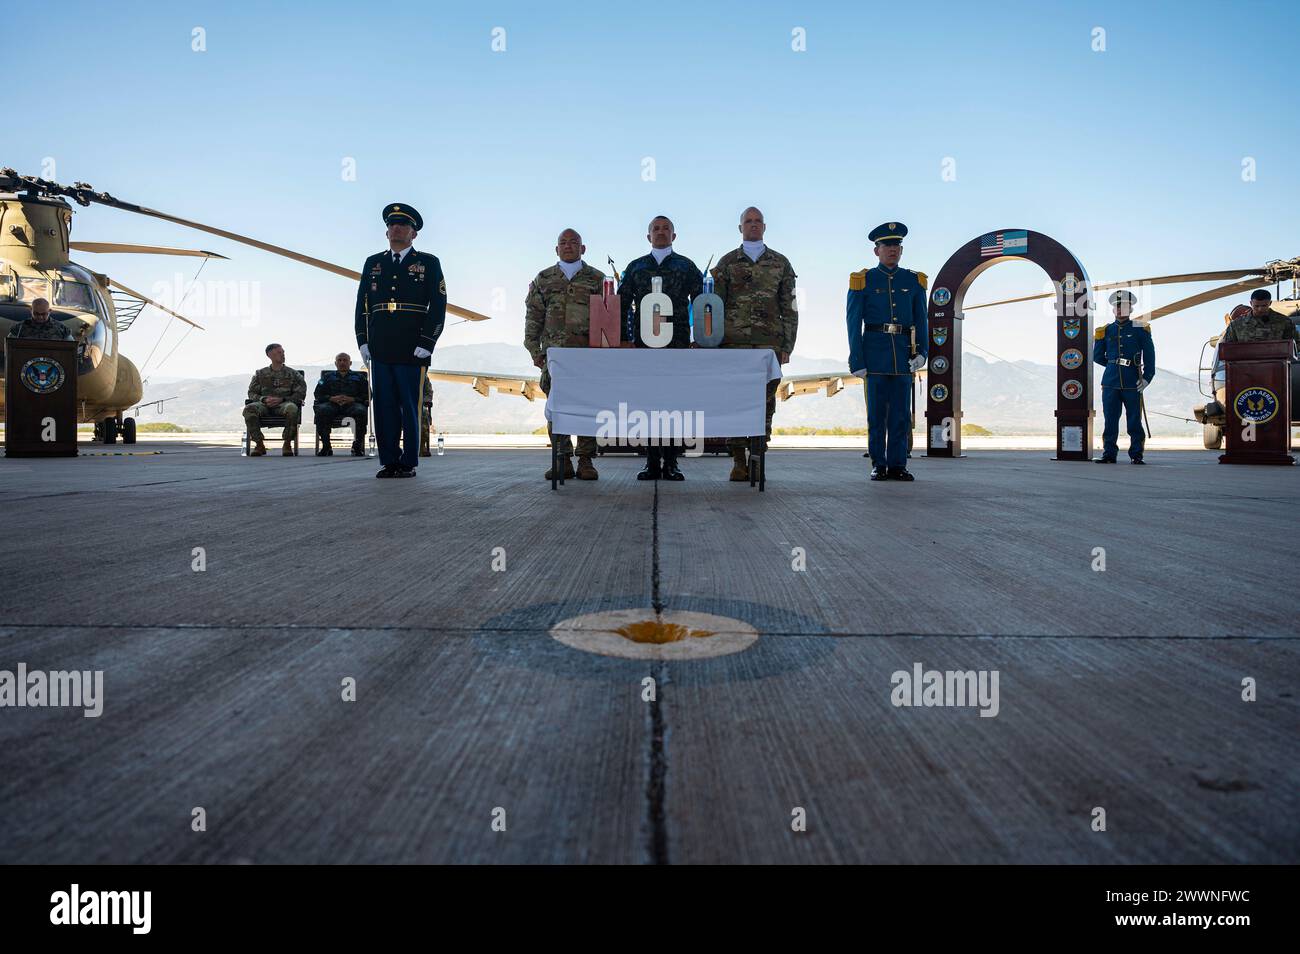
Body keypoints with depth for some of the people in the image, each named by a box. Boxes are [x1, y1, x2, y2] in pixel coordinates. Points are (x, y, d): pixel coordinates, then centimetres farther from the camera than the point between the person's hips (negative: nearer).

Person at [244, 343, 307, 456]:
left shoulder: (293, 374, 15)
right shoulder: (260, 373, 19)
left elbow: (300, 394, 5)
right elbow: (251, 393, 14)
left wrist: (282, 399, -10)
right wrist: (264, 399, -8)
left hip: (283, 404, -1)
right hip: (264, 404, 2)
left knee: (292, 408, -39)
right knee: (248, 408, -33)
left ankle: (287, 443, -25)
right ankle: (259, 444, -22)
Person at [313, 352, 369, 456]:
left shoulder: (359, 377, 24)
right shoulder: (328, 376, 27)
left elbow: (367, 395, 11)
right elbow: (317, 394, 15)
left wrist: (352, 399, -8)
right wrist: (332, 398, -6)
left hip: (352, 404, -1)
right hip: (332, 404, 1)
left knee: (361, 411, -37)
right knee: (321, 410, -34)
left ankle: (358, 445, -26)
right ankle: (326, 446, -25)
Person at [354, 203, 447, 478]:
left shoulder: (429, 263, 6)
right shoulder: (373, 263, 16)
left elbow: (438, 306, 0)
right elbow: (362, 304, 15)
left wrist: (426, 344, -8)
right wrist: (363, 342, 5)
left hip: (412, 351, -3)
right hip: (379, 351, 4)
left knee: (410, 408, 0)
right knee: (383, 406, 3)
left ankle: (409, 463, 7)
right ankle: (389, 461, 11)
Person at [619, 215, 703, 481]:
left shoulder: (686, 266, 11)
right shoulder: (635, 267, 15)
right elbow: (622, 305, 13)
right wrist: (624, 339, 3)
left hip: (677, 343, -1)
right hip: (644, 344, 1)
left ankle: (671, 463, 2)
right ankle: (652, 463, 4)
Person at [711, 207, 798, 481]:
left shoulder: (781, 263, 12)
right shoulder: (727, 263, 9)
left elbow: (789, 309, 10)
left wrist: (787, 346, 3)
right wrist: (714, 344, 0)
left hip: (769, 344, 1)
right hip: (734, 343, -1)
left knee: (765, 401, -1)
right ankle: (738, 461, 3)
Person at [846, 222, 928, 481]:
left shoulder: (914, 281, 11)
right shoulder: (863, 281, 3)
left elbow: (921, 321, 11)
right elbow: (854, 324, 0)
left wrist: (922, 351, -2)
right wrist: (857, 360, -6)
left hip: (904, 353, 2)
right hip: (875, 351, -2)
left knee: (901, 413, 3)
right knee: (877, 412, 1)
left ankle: (897, 465, 9)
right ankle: (878, 465, 9)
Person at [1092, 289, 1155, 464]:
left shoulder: (1140, 330, 5)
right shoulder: (1105, 331, 10)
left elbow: (1149, 356, 3)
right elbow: (1098, 356, 19)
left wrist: (1147, 377, -4)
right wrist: (1115, 366, 15)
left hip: (1132, 384, -2)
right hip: (1110, 384, 2)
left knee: (1134, 421, 1)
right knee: (1110, 420, 3)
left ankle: (1136, 455, 8)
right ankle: (1109, 454, 9)